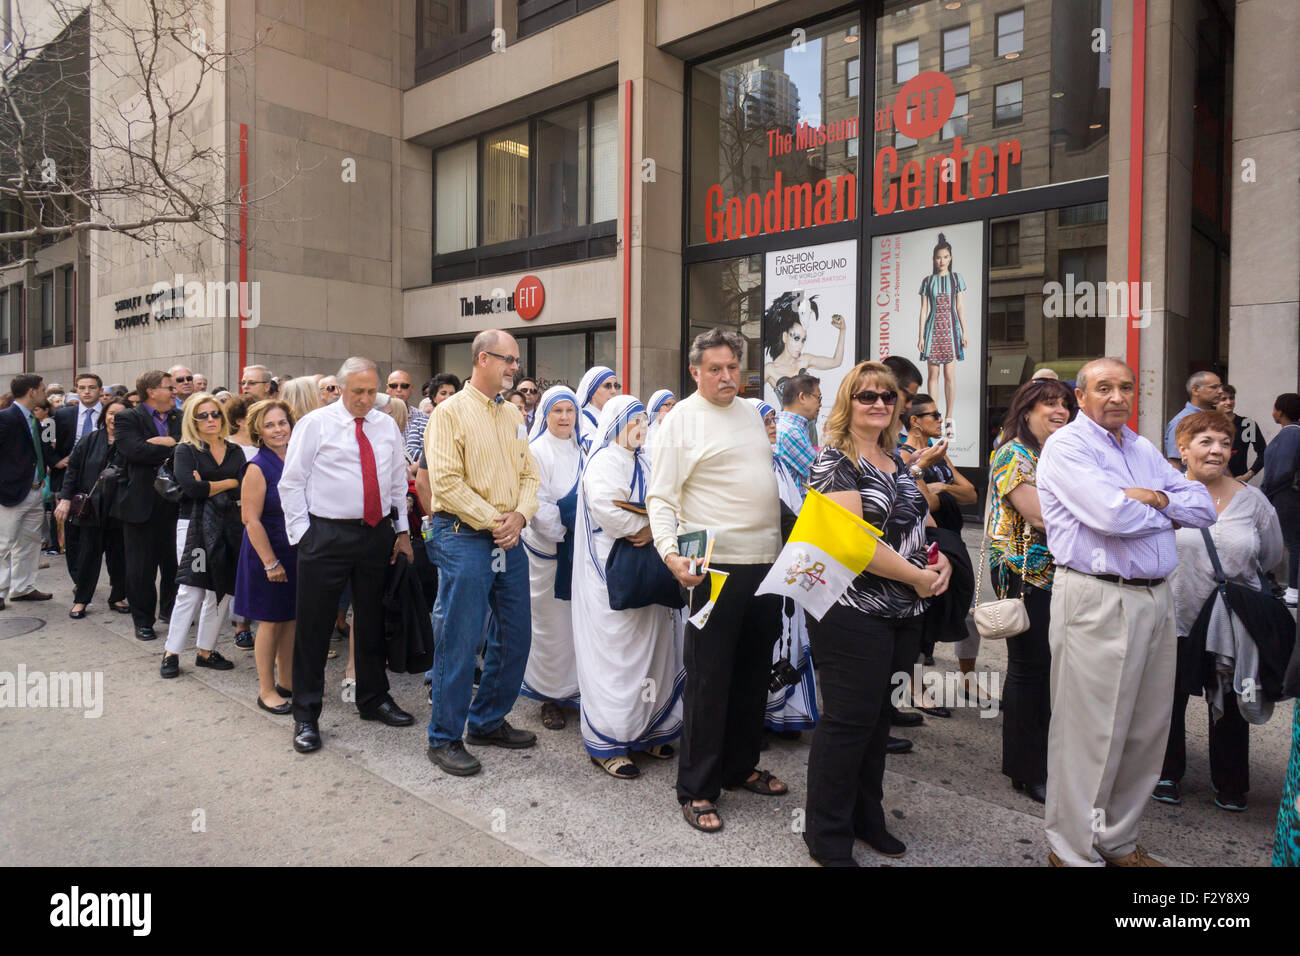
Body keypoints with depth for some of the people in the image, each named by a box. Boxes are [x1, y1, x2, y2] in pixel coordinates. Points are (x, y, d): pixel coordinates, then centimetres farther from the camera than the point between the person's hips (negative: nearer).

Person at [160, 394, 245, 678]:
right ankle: (171, 653, 6)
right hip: (194, 525, -4)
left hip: (228, 526, 4)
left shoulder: (235, 452, 10)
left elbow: (242, 491, -2)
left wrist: (208, 487, -11)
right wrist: (227, 483, -5)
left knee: (221, 591, 5)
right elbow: (191, 487, -15)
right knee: (191, 591, -6)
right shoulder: (185, 450, 1)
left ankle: (206, 651, 17)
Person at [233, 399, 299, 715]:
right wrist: (271, 562, -17)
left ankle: (286, 681, 26)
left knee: (292, 619, 12)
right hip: (268, 551, -6)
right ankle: (267, 691, 16)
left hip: (297, 552, 6)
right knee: (270, 621, 4)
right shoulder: (258, 467, -13)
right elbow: (251, 520, -15)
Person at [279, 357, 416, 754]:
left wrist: (403, 530, 10)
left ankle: (374, 699, 31)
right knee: (313, 626, 1)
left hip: (378, 534, 4)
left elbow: (398, 481, 14)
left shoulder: (387, 426, 9)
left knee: (372, 622, 15)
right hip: (327, 535, -4)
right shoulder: (315, 424, -3)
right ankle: (306, 716, 14)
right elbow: (292, 483, -3)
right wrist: (303, 534, -8)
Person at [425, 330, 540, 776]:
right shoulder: (451, 412, -6)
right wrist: (493, 520, -15)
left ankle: (487, 722, 29)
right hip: (464, 536, -7)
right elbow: (446, 481, -14)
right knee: (460, 640, -2)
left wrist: (519, 514, -6)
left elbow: (528, 473, 13)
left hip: (509, 539, 7)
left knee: (515, 635, 12)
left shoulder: (513, 415, 14)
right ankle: (445, 737, 13)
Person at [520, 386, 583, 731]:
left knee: (578, 618, 7)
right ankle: (550, 696, 12)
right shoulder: (537, 450, -6)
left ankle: (574, 688, 18)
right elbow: (536, 502, -11)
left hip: (578, 547, 5)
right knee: (550, 623, 1)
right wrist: (561, 533, -13)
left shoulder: (580, 450, 12)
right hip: (548, 547, -5)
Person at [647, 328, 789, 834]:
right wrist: (671, 552, -26)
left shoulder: (751, 413, 16)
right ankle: (696, 789, 12)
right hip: (716, 565, -7)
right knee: (709, 677, -1)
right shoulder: (681, 420, -5)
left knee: (753, 670, 16)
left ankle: (741, 765, 32)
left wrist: (788, 550, 20)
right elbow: (660, 498, -10)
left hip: (767, 563, 7)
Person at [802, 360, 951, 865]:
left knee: (878, 717, 17)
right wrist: (916, 576, -16)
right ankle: (828, 838, 16)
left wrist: (941, 561, 3)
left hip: (903, 614, 8)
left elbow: (918, 522, 23)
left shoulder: (898, 461, 14)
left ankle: (866, 818, 33)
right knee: (847, 721, 1)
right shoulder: (835, 460, -11)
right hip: (853, 612, -8)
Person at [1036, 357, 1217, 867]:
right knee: (1091, 730, -1)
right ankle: (1072, 849, 14)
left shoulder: (1143, 448, 17)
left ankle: (1118, 839, 31)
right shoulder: (1066, 446, -8)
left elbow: (1203, 506, 12)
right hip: (1098, 600, -8)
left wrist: (1153, 499, -5)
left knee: (1147, 728, 14)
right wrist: (1165, 510, -2)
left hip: (1156, 596, 8)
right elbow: (1112, 515, -21)